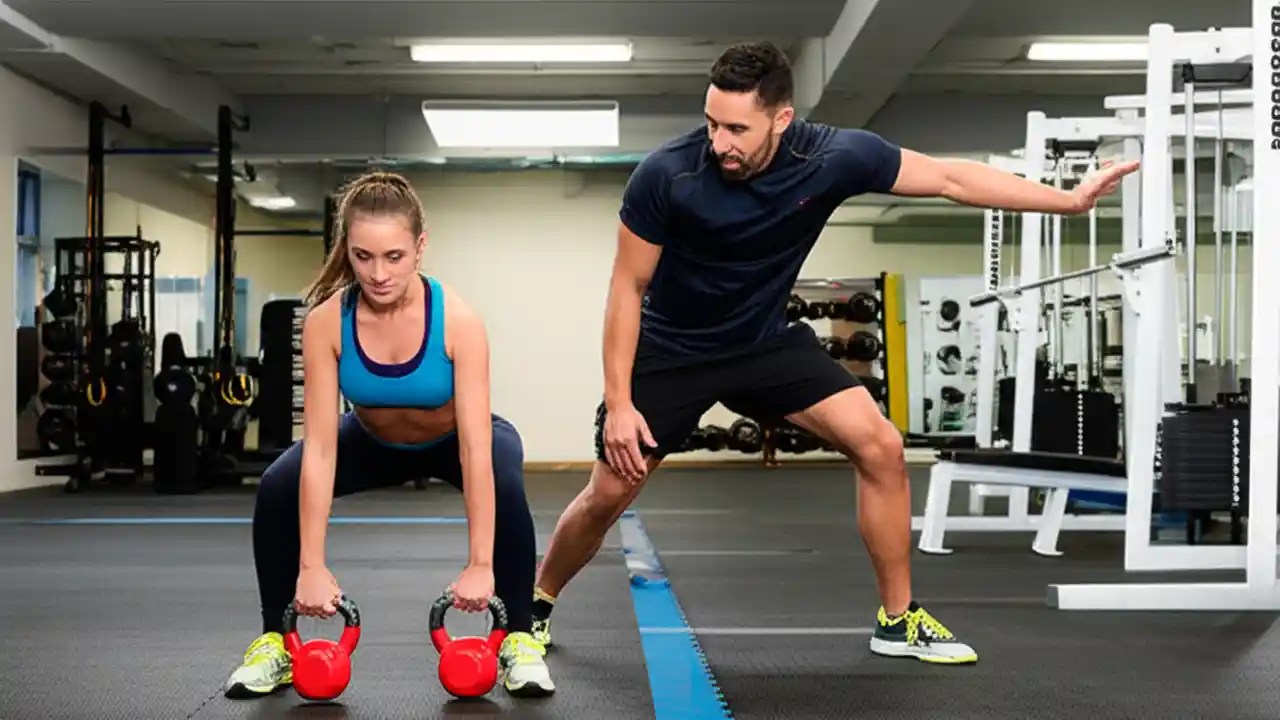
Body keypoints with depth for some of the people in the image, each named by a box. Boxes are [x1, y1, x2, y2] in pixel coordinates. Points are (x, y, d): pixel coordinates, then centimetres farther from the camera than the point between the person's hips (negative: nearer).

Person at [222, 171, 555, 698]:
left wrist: (480, 564, -41)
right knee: (277, 487, -21)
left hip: (449, 440, -2)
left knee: (506, 486, -34)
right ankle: (275, 642, -1)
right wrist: (311, 567, -34)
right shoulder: (326, 322, -29)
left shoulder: (457, 319, -34)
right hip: (374, 441, 2)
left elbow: (476, 447, -37)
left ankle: (520, 640, -14)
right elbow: (320, 447, -30)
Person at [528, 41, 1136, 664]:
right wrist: (618, 403, -18)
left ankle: (898, 619, 6)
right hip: (670, 351, -2)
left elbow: (950, 178, -10)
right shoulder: (665, 175, -28)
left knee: (880, 447, -10)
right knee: (607, 496, -2)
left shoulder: (833, 156, -23)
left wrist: (1070, 199, -8)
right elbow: (628, 288, -16)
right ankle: (536, 603, 26)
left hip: (766, 341, 3)